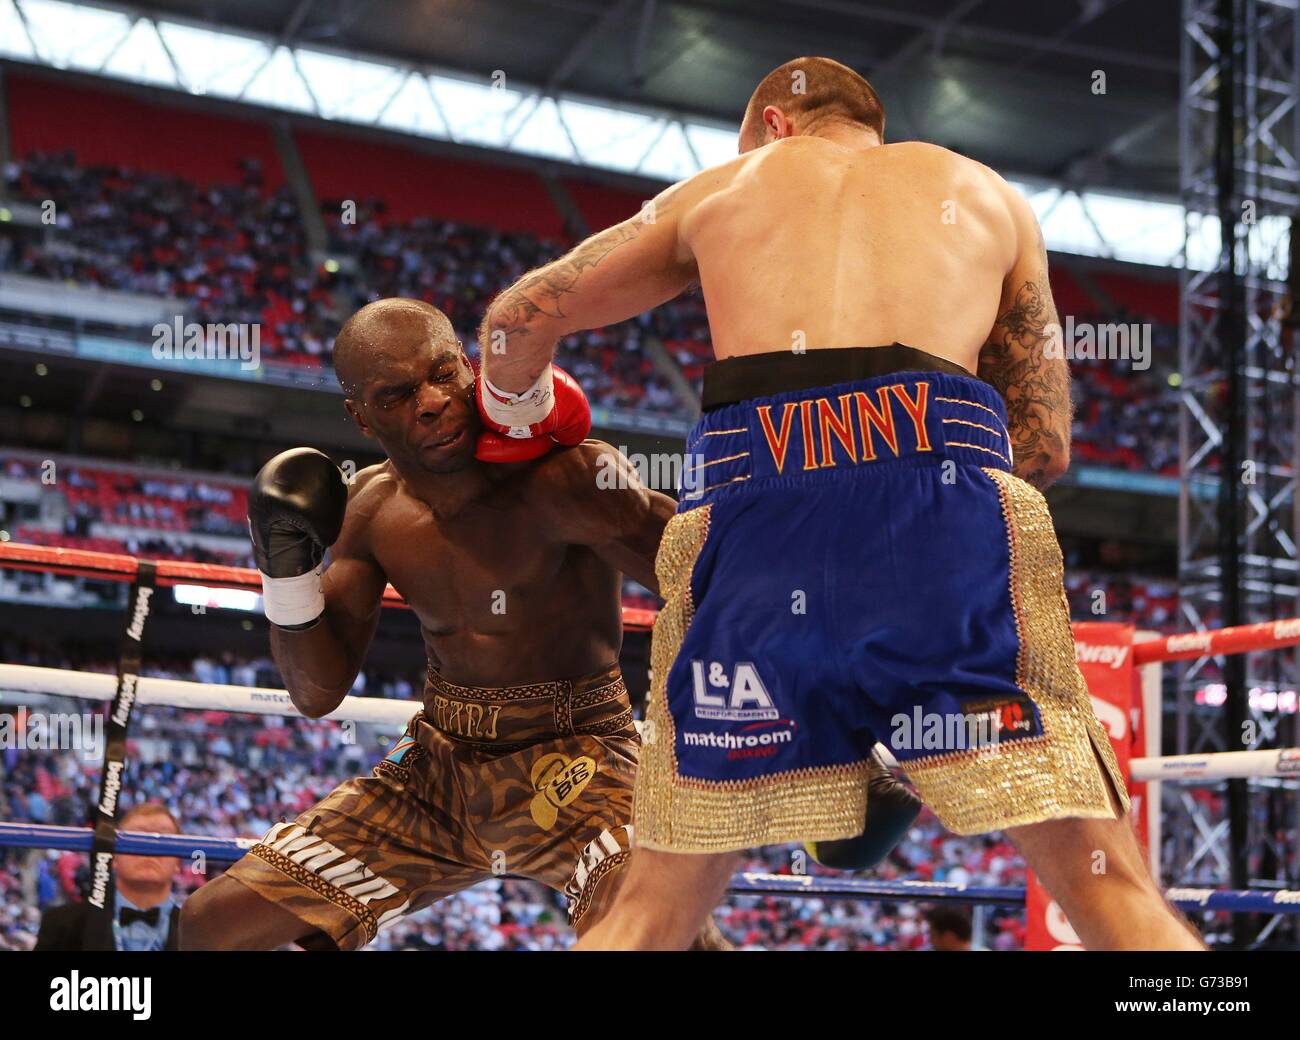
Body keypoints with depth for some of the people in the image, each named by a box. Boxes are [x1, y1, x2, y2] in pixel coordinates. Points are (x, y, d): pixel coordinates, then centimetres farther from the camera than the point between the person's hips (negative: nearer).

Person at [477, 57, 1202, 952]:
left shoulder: (718, 189, 30)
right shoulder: (988, 197, 29)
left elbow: (519, 317, 38)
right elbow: (1047, 446, 24)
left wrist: (513, 415, 58)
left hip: (752, 507, 1)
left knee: (655, 906, 12)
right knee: (1109, 889, -2)